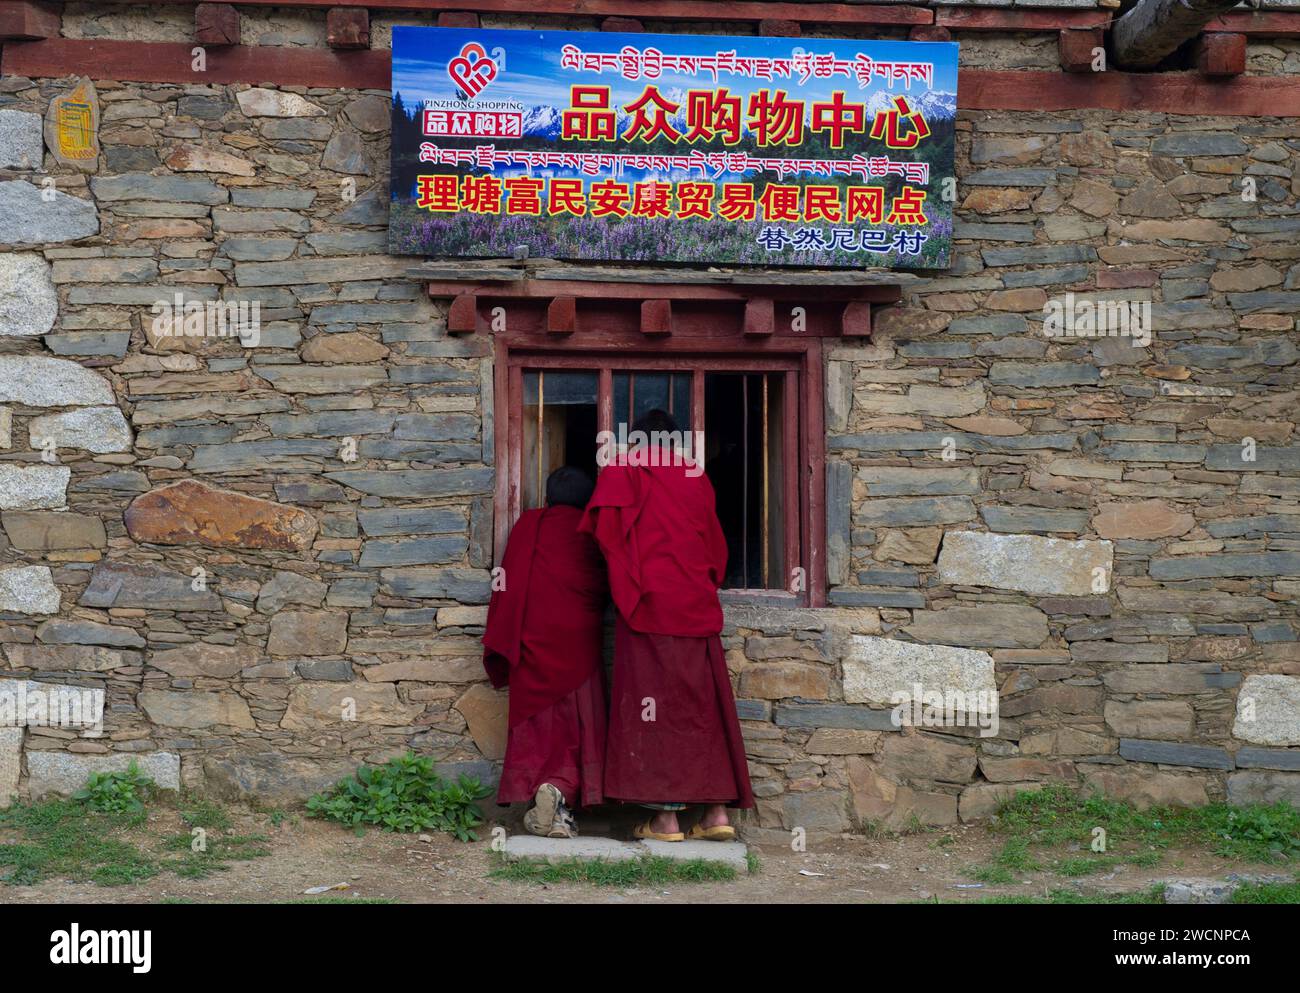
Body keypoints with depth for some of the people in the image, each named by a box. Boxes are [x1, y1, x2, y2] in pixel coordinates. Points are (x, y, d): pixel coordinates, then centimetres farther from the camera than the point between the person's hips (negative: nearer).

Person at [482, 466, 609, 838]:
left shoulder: (528, 524, 7)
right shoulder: (591, 532, 6)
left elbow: (508, 583, 7)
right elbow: (605, 588, 11)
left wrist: (501, 649, 13)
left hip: (532, 638, 1)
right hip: (578, 639, -1)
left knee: (539, 723, 6)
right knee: (576, 723, 1)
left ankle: (543, 800, -4)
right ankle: (561, 788, -21)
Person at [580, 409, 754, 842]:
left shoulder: (624, 469, 4)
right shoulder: (697, 478, 17)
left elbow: (604, 527, -8)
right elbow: (717, 548, 19)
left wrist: (628, 585, 5)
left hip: (650, 606, -4)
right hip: (697, 606, 4)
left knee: (654, 700, -3)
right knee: (703, 701, 8)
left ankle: (666, 816, -5)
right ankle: (718, 810, 6)